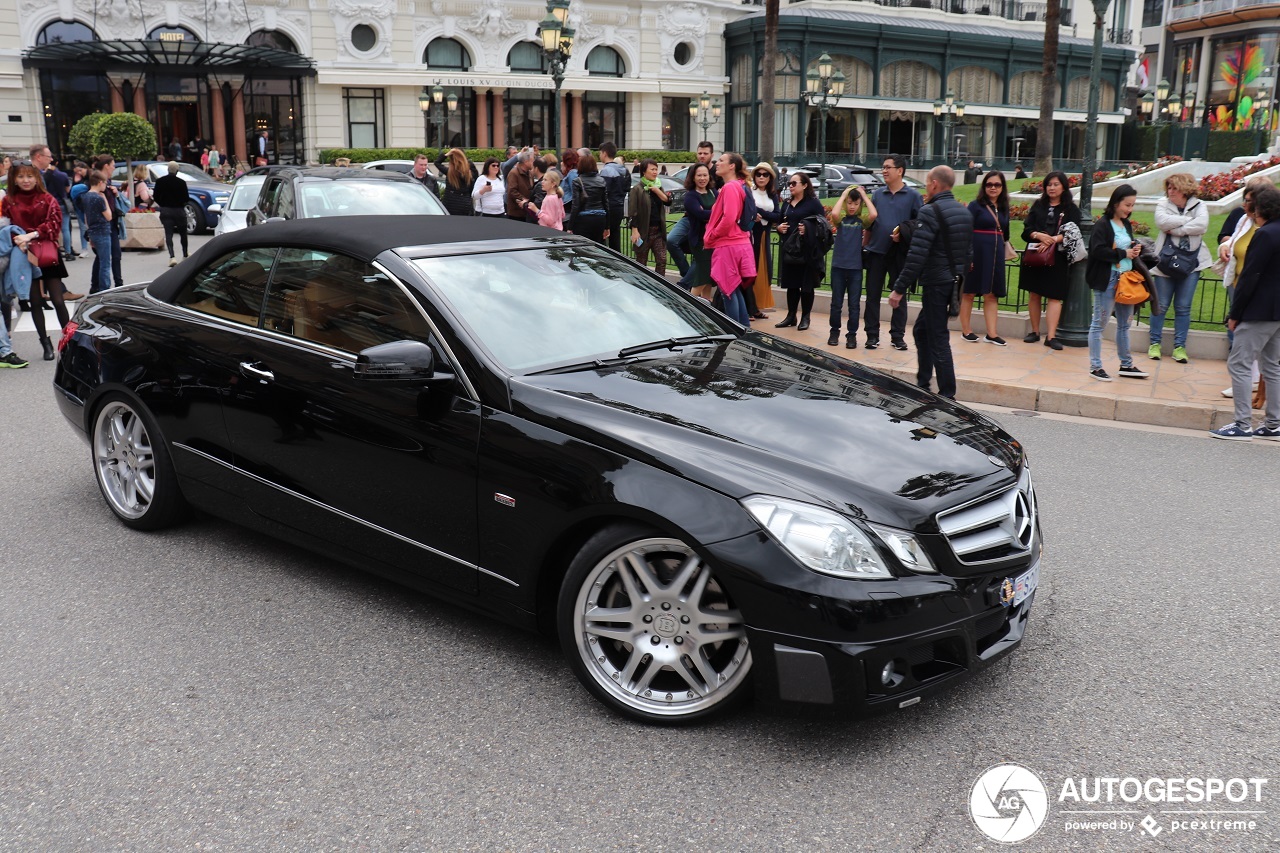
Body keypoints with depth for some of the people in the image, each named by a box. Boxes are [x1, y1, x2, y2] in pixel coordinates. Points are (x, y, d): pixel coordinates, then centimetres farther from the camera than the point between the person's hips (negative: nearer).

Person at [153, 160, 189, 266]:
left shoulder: (160, 181, -2)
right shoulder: (181, 182, -11)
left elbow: (156, 197, 1)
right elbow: (185, 198, -8)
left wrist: (162, 205, 17)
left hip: (165, 211, 1)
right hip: (179, 210, -1)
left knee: (168, 234, 0)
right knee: (183, 234, 16)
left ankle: (172, 257, -17)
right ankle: (185, 256, 23)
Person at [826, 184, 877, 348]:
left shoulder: (862, 221, 2)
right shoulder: (840, 219, 1)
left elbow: (873, 215, -19)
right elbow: (834, 213, -21)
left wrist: (864, 195, -7)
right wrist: (843, 195, -10)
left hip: (855, 268, 0)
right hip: (838, 266, 0)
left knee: (854, 304, 5)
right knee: (836, 303, 9)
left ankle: (852, 335, 12)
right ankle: (834, 332, 22)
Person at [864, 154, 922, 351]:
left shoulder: (913, 196, -2)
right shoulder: (877, 194, 8)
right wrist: (865, 244, 9)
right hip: (876, 251, 3)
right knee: (872, 295, 5)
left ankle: (898, 336, 14)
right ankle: (872, 335, 12)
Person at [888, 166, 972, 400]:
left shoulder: (930, 212, -15)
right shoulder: (964, 211, 12)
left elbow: (917, 255, -21)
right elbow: (969, 251, 18)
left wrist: (899, 289, -18)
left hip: (935, 284, -9)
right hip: (954, 282, 9)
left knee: (938, 338, -3)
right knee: (921, 330, 20)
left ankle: (947, 395, 0)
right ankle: (922, 384, 26)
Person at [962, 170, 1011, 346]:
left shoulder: (1003, 208, 11)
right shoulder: (976, 205, -5)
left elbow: (1005, 232, 19)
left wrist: (1005, 250, 14)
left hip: (996, 255, 5)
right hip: (977, 253, -5)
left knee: (992, 294, 5)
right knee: (969, 292, 4)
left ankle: (992, 333, 7)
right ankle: (966, 330, 13)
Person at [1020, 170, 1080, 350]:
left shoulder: (1071, 209, 4)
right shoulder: (1038, 205, 11)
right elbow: (1027, 229, 2)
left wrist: (1054, 239, -25)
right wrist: (1039, 235, -19)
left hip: (1057, 258, -3)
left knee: (1054, 296, -6)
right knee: (1034, 293, 7)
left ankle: (1051, 336, -8)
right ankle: (1035, 331, 17)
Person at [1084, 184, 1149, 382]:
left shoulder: (1127, 225, 13)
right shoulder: (1102, 224, -11)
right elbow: (1098, 250, -21)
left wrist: (1136, 250, 4)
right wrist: (1124, 254, -16)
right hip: (1107, 280, -8)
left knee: (1124, 324, 15)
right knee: (1099, 323, -1)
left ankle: (1126, 365, 24)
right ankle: (1095, 366, 5)